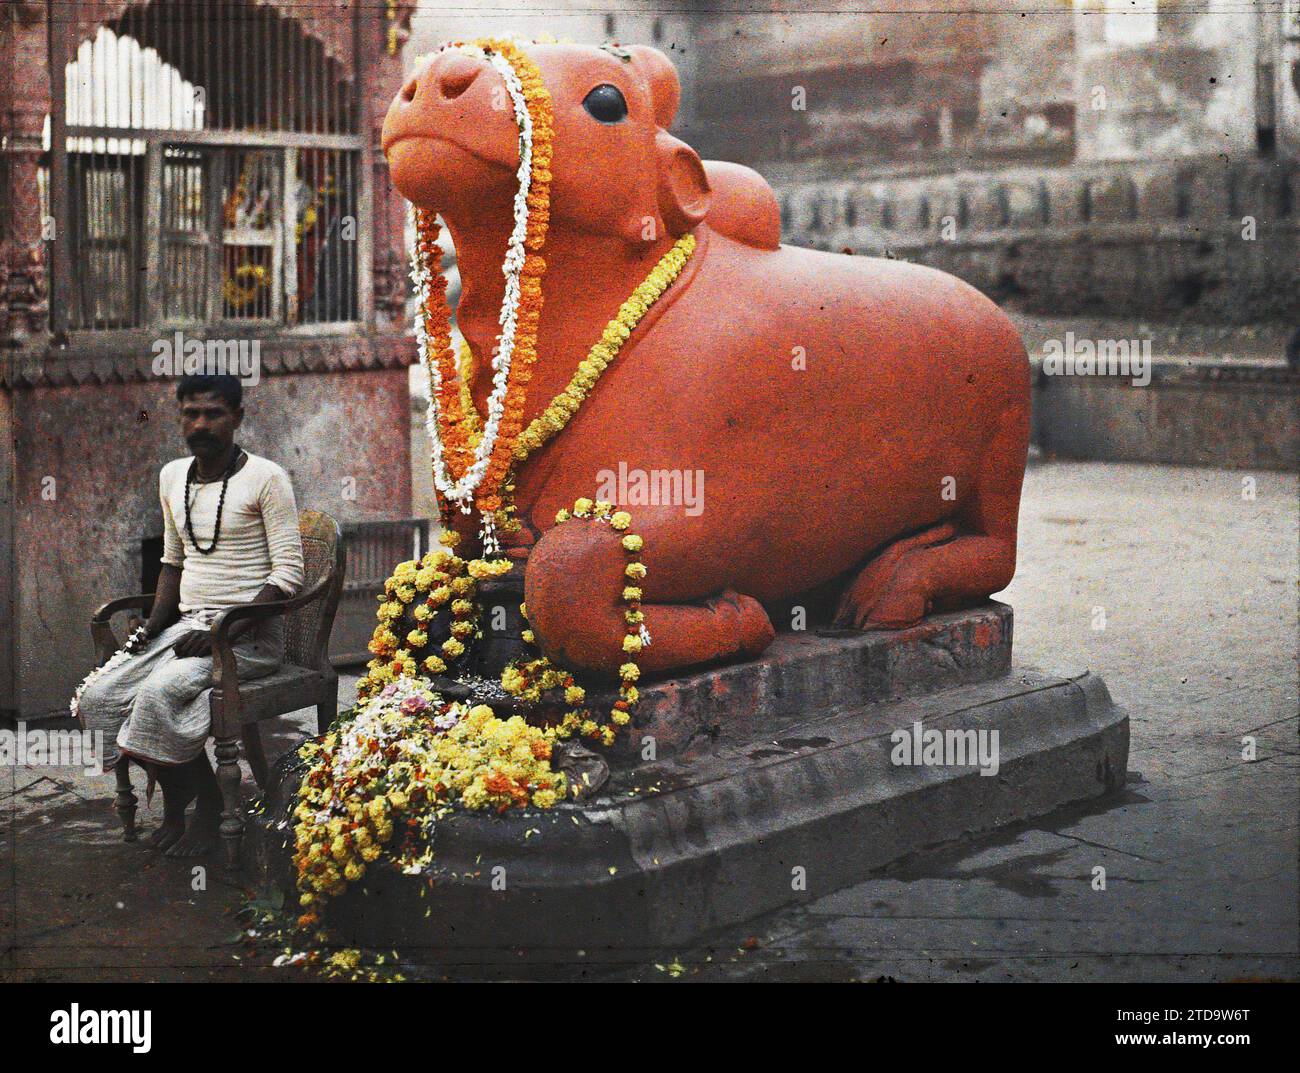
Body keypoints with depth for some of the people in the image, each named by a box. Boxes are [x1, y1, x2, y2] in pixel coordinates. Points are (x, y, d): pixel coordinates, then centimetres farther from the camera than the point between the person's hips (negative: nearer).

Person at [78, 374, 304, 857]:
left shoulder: (265, 478, -8)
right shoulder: (173, 476, 13)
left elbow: (288, 573, -11)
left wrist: (225, 631, -20)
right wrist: (154, 625, 5)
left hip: (249, 635, -7)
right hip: (186, 626, 7)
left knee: (158, 691, -31)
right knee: (99, 699, -14)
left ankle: (207, 804, -8)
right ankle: (175, 801, 3)